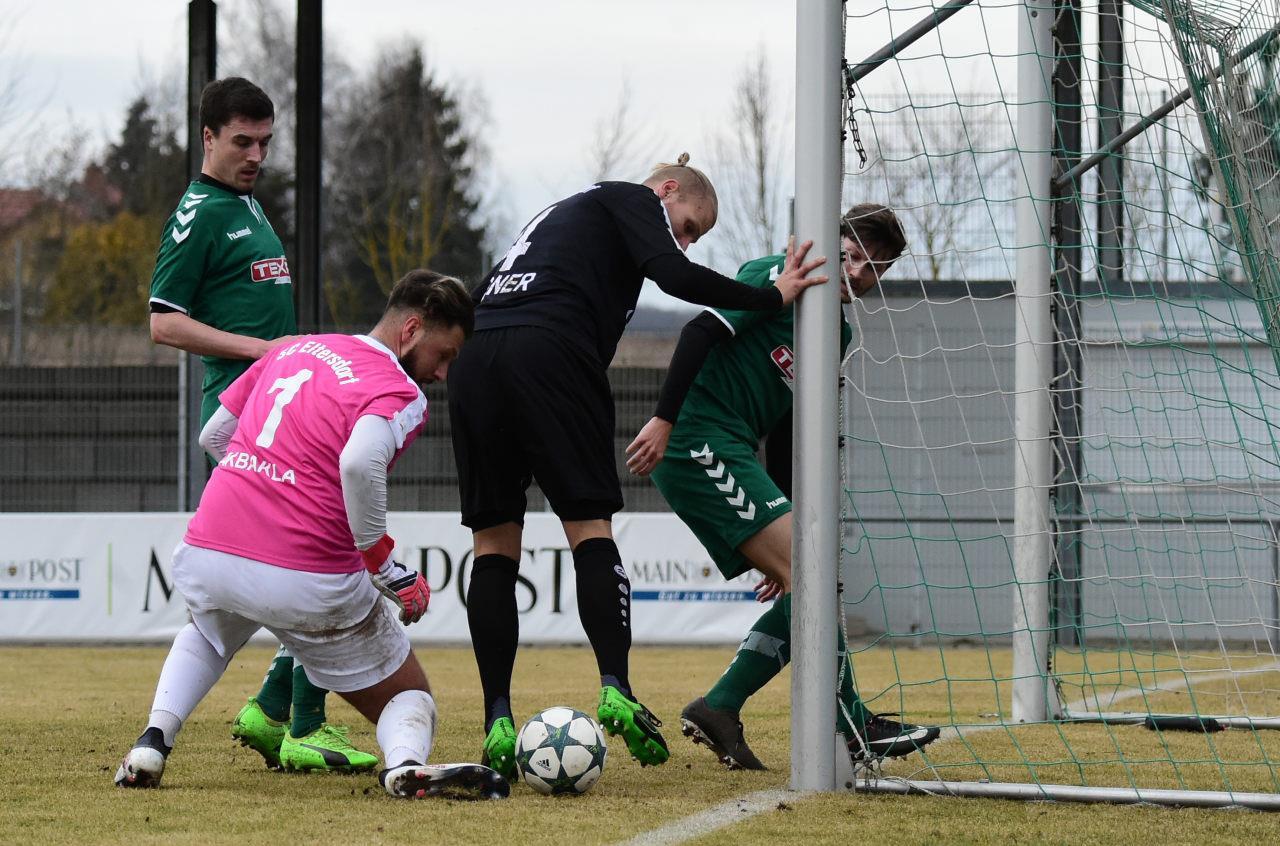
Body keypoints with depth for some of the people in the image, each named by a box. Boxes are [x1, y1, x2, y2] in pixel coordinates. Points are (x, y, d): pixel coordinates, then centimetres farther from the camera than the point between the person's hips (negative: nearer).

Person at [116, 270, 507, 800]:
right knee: (410, 696, 13)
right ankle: (406, 762, -22)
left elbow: (212, 436, 24)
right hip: (308, 581, -5)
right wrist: (385, 566, -16)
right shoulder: (401, 393, -4)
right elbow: (360, 463, -25)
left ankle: (153, 740, 16)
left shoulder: (291, 350, 17)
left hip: (206, 555, 5)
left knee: (206, 634, 42)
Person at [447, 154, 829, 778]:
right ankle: (616, 691, -17)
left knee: (495, 540, 5)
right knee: (589, 524, -3)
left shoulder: (566, 213, 37)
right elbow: (673, 275, -4)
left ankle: (498, 726, -2)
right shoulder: (634, 200, 14)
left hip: (472, 356, 7)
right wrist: (772, 297, 3)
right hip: (549, 348, -7)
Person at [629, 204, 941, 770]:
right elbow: (701, 331, -16)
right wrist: (665, 420, -25)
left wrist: (784, 529, 20)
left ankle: (718, 709, 6)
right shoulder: (781, 278, -6)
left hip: (732, 456, 10)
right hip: (700, 442, -10)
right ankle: (852, 728, -16)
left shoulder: (838, 335, 18)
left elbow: (785, 434, 21)